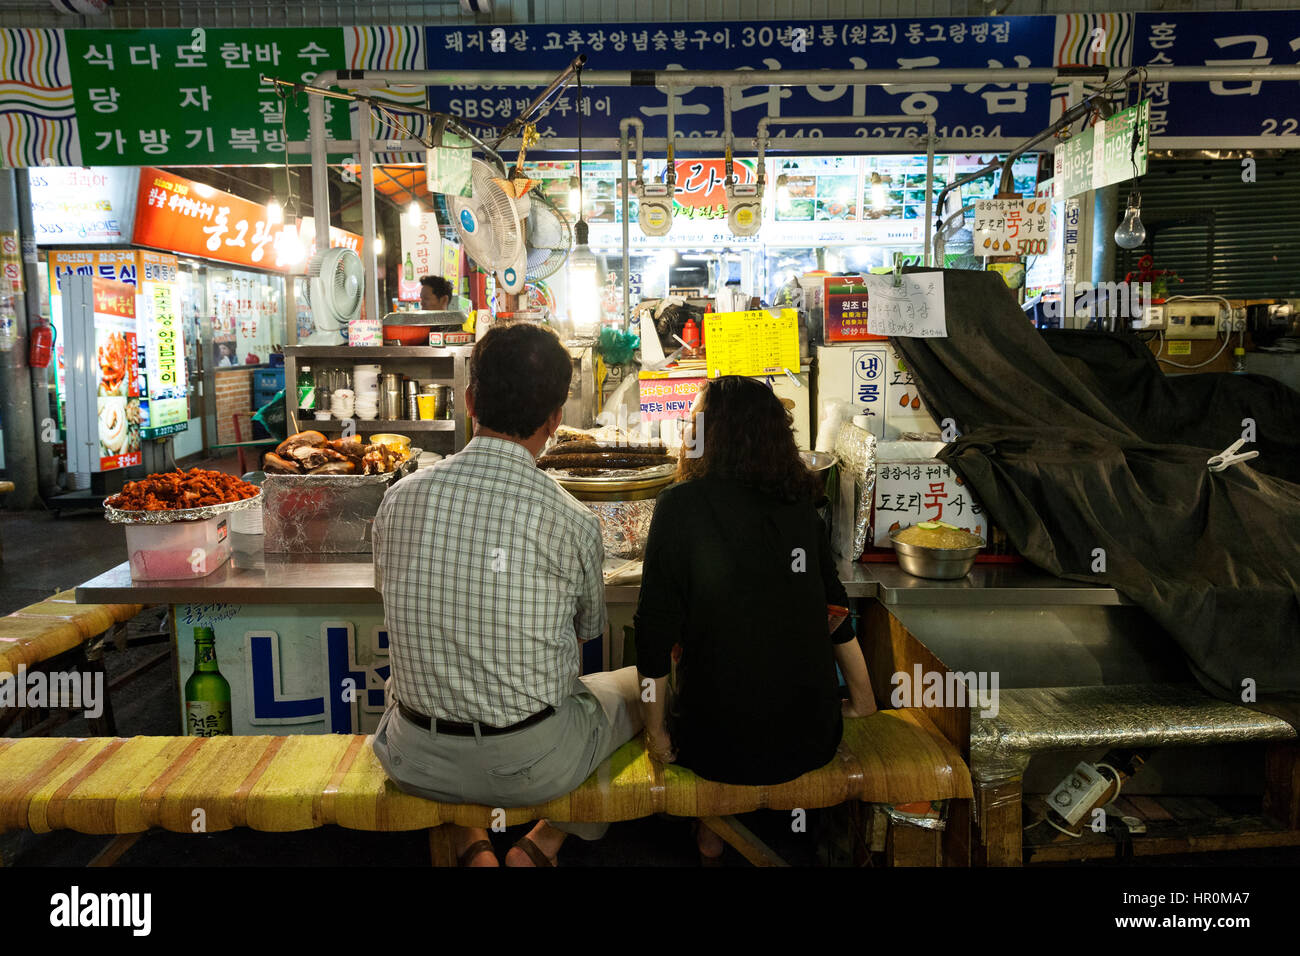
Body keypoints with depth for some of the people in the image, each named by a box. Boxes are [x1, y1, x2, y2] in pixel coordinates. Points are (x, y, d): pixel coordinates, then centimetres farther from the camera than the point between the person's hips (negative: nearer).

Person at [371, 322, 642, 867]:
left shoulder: (399, 499, -10)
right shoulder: (573, 523, -17)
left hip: (418, 765, 3)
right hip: (534, 768, -2)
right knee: (640, 684, 25)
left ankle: (470, 850, 24)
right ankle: (539, 848, 20)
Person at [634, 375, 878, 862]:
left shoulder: (681, 505, -13)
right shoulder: (800, 506, 1)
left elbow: (656, 626, -14)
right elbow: (836, 613, 10)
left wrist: (656, 729, -4)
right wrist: (863, 697, 22)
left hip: (720, 747, -3)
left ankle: (713, 827, 29)